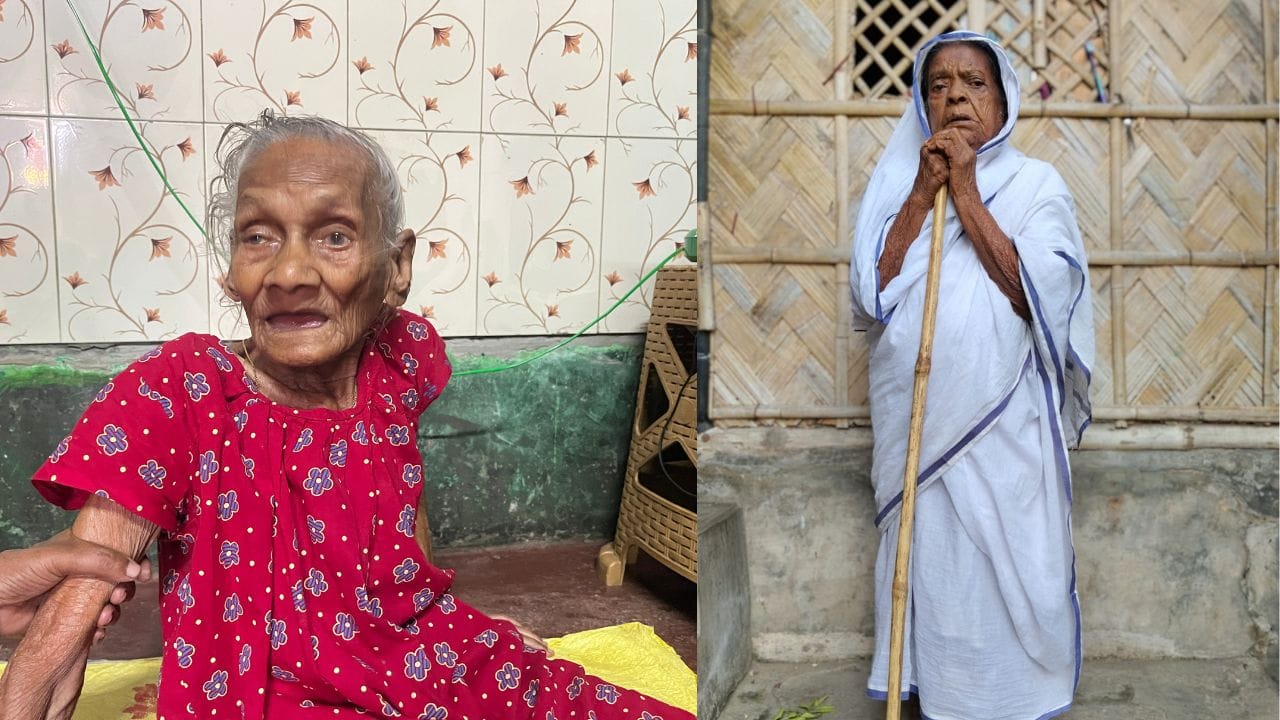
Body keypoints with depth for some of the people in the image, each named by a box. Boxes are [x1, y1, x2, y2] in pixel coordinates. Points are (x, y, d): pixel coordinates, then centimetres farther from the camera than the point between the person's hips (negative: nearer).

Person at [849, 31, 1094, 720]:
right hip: (916, 421, 2)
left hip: (1003, 422, -2)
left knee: (1010, 564, 4)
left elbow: (1040, 298, -14)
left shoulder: (1035, 184, 1)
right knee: (924, 560, 10)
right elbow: (869, 294, -5)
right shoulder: (896, 179, 7)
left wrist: (966, 194, -13)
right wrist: (922, 192, -11)